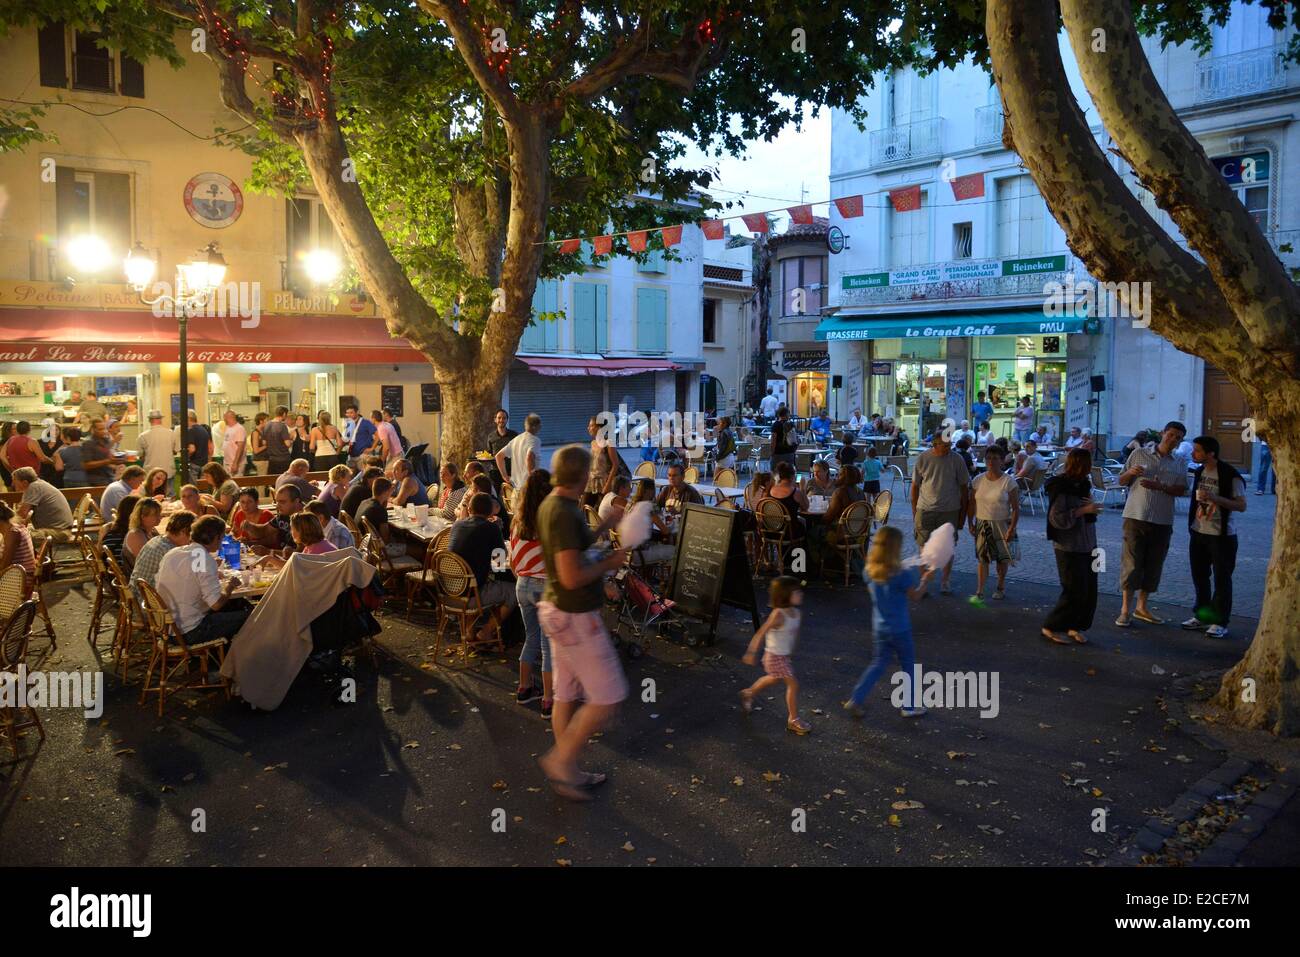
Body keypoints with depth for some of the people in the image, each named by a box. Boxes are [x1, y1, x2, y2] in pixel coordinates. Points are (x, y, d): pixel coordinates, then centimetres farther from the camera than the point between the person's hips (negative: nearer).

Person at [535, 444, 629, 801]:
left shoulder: (551, 504, 6)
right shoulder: (564, 513, -25)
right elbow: (572, 577, -28)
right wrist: (610, 562, -14)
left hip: (558, 610, 10)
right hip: (576, 617, -10)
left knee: (567, 695, 18)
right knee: (606, 698, 1)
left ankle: (569, 772, 30)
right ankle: (561, 759, 11)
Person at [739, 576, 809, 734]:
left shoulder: (797, 613, -5)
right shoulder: (778, 615, -29)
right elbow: (760, 633, -23)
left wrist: (792, 649, 19)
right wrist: (751, 653, -18)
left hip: (785, 655, 9)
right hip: (775, 657, -9)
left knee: (774, 679, 30)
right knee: (793, 684, -5)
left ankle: (748, 694, 52)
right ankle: (793, 720, 10)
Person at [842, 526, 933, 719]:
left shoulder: (870, 570, -7)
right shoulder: (900, 575, -23)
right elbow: (916, 595, -10)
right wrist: (926, 580, 5)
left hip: (879, 628, 5)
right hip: (899, 629, -5)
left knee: (878, 664, 18)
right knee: (909, 666, 15)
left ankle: (855, 700, 10)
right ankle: (910, 706, 26)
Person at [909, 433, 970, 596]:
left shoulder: (957, 460, -2)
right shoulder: (922, 459, -2)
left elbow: (964, 488, 4)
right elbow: (915, 486, 6)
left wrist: (963, 514, 2)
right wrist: (914, 512, 4)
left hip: (950, 511, 0)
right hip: (925, 510, 0)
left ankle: (945, 582, 21)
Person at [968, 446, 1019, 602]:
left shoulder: (1009, 482, -10)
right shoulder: (978, 480, 0)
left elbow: (1015, 508, -9)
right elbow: (972, 504, 8)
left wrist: (1012, 529, -14)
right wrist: (971, 524, 4)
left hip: (1001, 525, -2)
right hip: (982, 524, 2)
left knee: (1002, 557, 10)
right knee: (982, 558, 1)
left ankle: (1000, 586, 32)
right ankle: (979, 592, 3)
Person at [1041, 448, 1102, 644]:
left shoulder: (1082, 485, 10)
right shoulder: (1061, 488, -15)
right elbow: (1056, 518, -23)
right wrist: (1083, 510, -23)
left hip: (1087, 547, 8)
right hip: (1069, 549, -8)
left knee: (1089, 590, 10)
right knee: (1074, 592, -6)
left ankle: (1077, 626, 23)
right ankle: (1051, 627, 6)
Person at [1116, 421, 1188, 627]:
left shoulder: (1180, 463, 10)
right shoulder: (1139, 454, 5)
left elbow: (1181, 490, 1)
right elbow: (1122, 481, 8)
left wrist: (1160, 486, -15)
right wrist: (1131, 473, -14)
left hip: (1163, 521, 3)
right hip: (1136, 517, -3)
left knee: (1153, 565, 9)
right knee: (1131, 563, -5)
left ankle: (1142, 607, 22)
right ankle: (1125, 609, 0)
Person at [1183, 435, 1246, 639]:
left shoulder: (1230, 475, -15)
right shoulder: (1199, 473, 8)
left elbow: (1242, 505, -16)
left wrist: (1215, 498, -28)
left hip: (1222, 536, -7)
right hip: (1199, 533, 7)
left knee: (1222, 579, 1)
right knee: (1199, 576, 13)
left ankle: (1220, 622, 7)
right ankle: (1201, 616, 24)